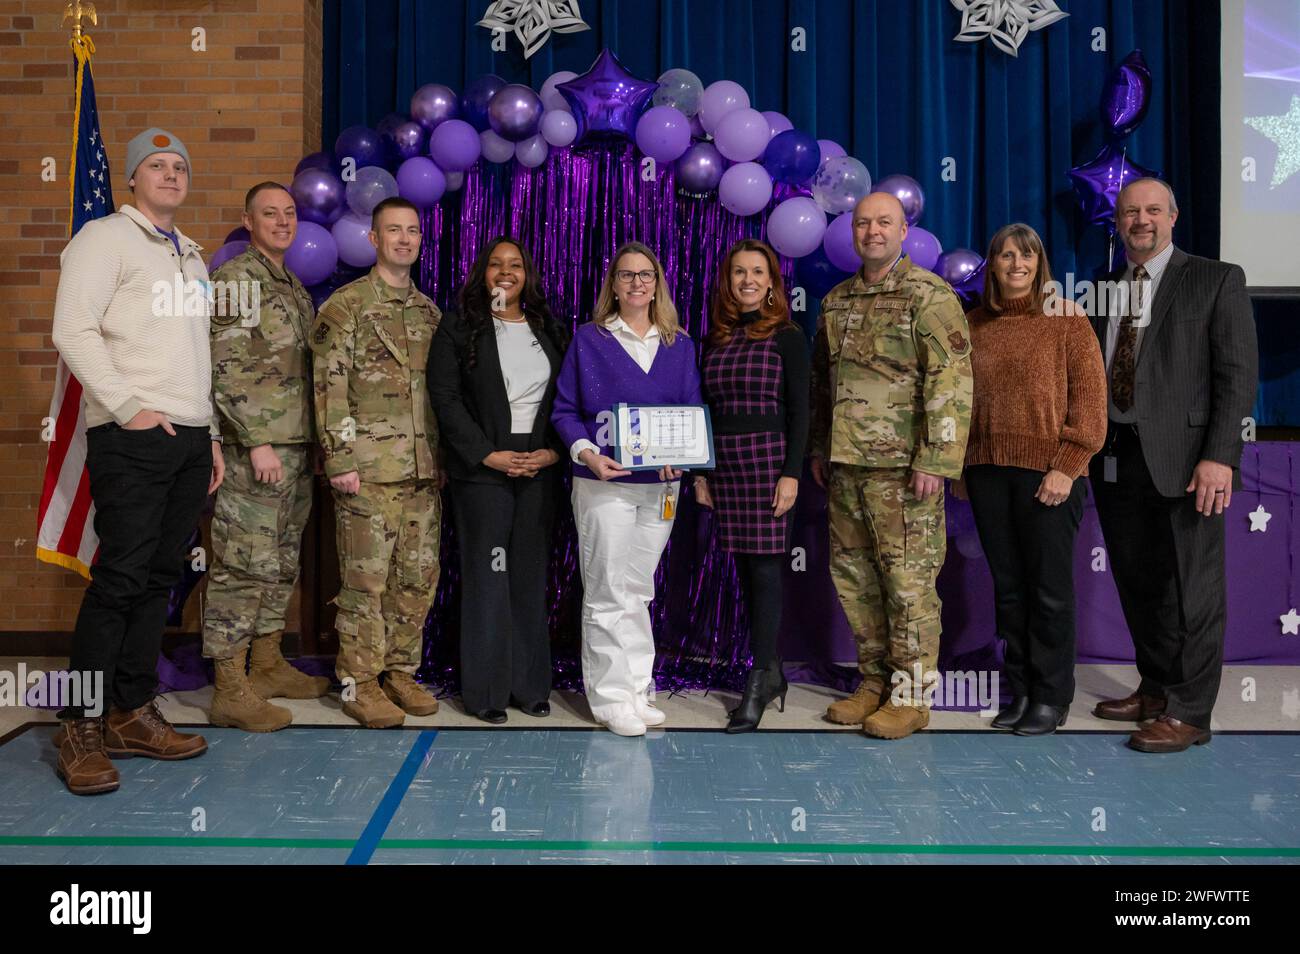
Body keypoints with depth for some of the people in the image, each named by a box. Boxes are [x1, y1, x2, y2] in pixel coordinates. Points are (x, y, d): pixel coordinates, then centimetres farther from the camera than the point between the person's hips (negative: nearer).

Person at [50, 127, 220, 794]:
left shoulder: (190, 257, 23)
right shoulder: (105, 239, 1)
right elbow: (73, 331, -10)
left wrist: (211, 433, 18)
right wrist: (128, 408, -16)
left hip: (190, 439, 7)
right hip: (132, 439, -7)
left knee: (159, 578, 7)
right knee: (120, 578, -8)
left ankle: (133, 713, 16)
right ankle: (81, 728, 2)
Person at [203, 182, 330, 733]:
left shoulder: (294, 287, 20)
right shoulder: (234, 280, -7)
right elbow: (226, 369, -15)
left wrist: (312, 443, 18)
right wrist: (257, 441, -19)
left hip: (296, 449, 9)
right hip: (254, 448, -9)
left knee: (282, 565, 14)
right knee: (243, 567, -6)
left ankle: (268, 667, 26)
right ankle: (231, 691, 0)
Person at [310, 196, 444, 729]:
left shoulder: (429, 311, 17)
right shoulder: (346, 305, -3)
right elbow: (329, 387, -8)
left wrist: (444, 458, 15)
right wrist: (340, 460, -14)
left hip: (425, 469, 6)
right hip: (370, 469, -6)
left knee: (418, 578, 9)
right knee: (366, 579, -1)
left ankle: (400, 672, 22)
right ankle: (359, 683, 10)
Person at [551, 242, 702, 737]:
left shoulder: (680, 346, 12)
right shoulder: (588, 340, 2)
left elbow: (693, 412, 10)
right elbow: (564, 409, 0)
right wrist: (587, 453, -16)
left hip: (660, 486, 4)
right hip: (604, 483, -3)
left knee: (638, 590, 11)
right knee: (609, 591, -2)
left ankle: (635, 690, 21)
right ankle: (612, 697, 7)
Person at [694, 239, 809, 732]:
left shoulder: (787, 337, -1)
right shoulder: (715, 340, 13)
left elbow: (799, 410, -6)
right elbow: (707, 409, 15)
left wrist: (791, 473, -13)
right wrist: (700, 470, 10)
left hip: (768, 458, -5)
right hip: (723, 461, 5)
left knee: (764, 566, -6)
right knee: (744, 568, 7)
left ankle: (758, 683, -1)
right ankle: (771, 671, 19)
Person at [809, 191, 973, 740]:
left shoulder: (930, 296, -6)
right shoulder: (835, 302, 15)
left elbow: (952, 382, -13)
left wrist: (936, 461, -19)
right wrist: (819, 448, 19)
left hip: (902, 467, -7)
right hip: (846, 464, 7)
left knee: (908, 581, -2)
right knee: (853, 576, 12)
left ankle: (910, 697, 10)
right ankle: (875, 682, 26)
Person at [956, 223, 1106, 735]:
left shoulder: (1067, 319, -1)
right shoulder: (975, 324, 10)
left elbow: (1089, 397, -5)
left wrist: (1066, 467, -12)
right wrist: (959, 466, 11)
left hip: (1048, 471, -4)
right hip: (988, 470, 4)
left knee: (1049, 587, 2)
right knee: (1007, 585, 9)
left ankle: (1052, 697, 14)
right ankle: (1020, 689, 20)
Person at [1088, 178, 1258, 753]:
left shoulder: (1216, 280, 0)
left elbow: (1238, 374, -7)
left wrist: (1219, 456, -16)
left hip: (1182, 457, -5)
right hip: (1116, 458, 5)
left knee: (1190, 588, 0)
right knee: (1136, 583, 13)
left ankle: (1188, 713, 10)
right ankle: (1155, 688, 28)